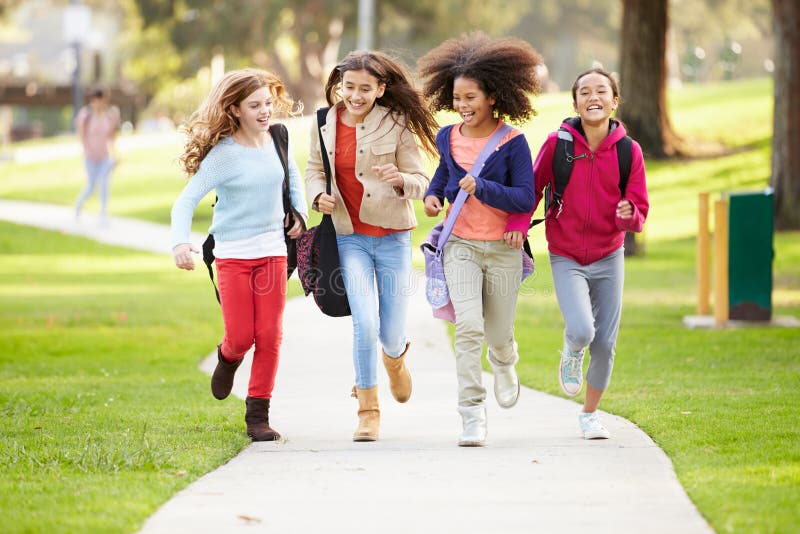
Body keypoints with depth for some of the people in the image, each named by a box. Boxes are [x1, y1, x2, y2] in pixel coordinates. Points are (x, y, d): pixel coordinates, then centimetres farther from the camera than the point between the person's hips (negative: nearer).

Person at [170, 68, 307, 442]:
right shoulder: (222, 154, -13)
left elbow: (292, 175, 24)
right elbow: (185, 201, -17)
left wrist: (299, 211, 10)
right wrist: (180, 242, -32)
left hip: (272, 250, 4)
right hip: (233, 254, -3)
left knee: (270, 335, -3)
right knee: (241, 336, -4)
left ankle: (258, 415, 7)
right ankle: (228, 358, 35)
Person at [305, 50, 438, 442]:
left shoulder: (396, 125, -6)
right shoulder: (324, 125, 0)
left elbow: (420, 182, -5)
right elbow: (314, 169, 15)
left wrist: (400, 179, -27)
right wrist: (318, 194, -7)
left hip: (392, 237, -1)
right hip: (350, 237, 1)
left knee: (391, 335, 3)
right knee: (365, 323, -15)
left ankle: (395, 356, 43)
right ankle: (367, 409, 2)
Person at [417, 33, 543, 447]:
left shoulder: (512, 142, -9)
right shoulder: (448, 138, 3)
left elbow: (525, 198, -11)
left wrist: (482, 188, -24)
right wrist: (433, 195, 4)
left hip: (504, 248, -1)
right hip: (461, 245, 1)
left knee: (498, 335, 10)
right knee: (468, 327, -17)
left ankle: (504, 365, 49)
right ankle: (473, 414, -13)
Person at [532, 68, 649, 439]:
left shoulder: (629, 151, -6)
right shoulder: (557, 144, -9)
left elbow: (639, 211, -2)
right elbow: (532, 188, 3)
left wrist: (629, 214, -25)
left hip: (608, 258, 2)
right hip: (566, 258, -2)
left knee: (605, 343, 3)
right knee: (581, 330, -22)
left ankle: (590, 415, 26)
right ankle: (571, 354, 17)